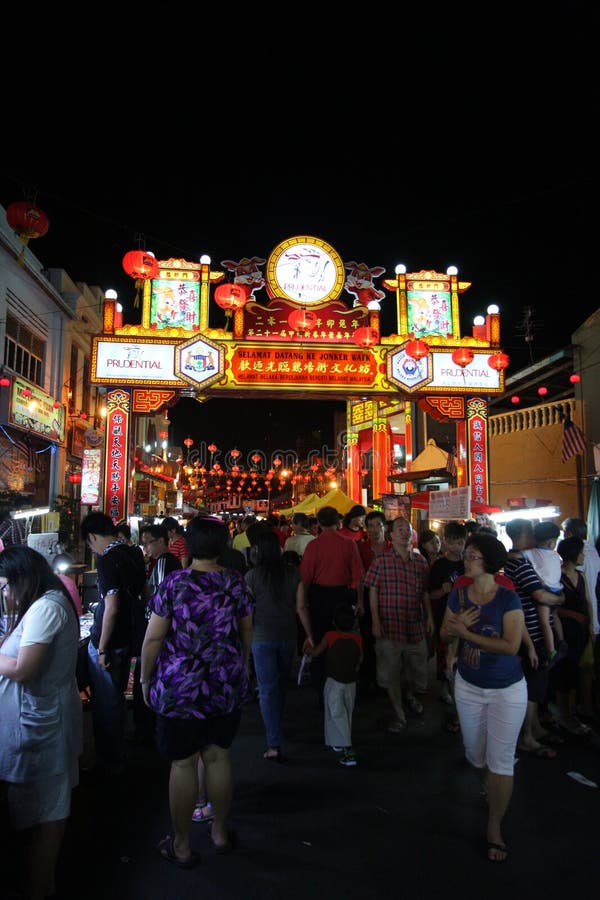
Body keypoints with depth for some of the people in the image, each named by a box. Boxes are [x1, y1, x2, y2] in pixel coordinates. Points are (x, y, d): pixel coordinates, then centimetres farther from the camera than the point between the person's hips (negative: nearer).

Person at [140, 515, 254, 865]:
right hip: (227, 687, 3)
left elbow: (153, 639, -10)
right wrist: (242, 669, 22)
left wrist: (146, 680, 5)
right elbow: (247, 633, 7)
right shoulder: (236, 582, -4)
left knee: (183, 763, 9)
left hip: (180, 688, -3)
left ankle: (182, 845, 25)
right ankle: (221, 832, 33)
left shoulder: (173, 584, -13)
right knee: (219, 757, 17)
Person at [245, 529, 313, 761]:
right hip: (288, 636, 3)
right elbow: (301, 607, -3)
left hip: (262, 637, -3)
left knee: (267, 689, 2)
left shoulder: (252, 575, -9)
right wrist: (309, 635, 6)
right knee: (281, 685, 22)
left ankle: (274, 745, -3)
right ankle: (276, 727, 41)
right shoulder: (293, 573, -2)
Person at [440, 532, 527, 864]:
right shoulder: (458, 595, -6)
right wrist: (456, 626, -20)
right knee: (475, 754, 19)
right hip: (468, 686, 4)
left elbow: (511, 645, -27)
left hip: (507, 690, -4)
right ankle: (492, 791, 50)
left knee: (501, 761, 3)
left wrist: (466, 632, -25)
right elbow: (443, 634, 3)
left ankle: (495, 828, 22)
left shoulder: (508, 599, -20)